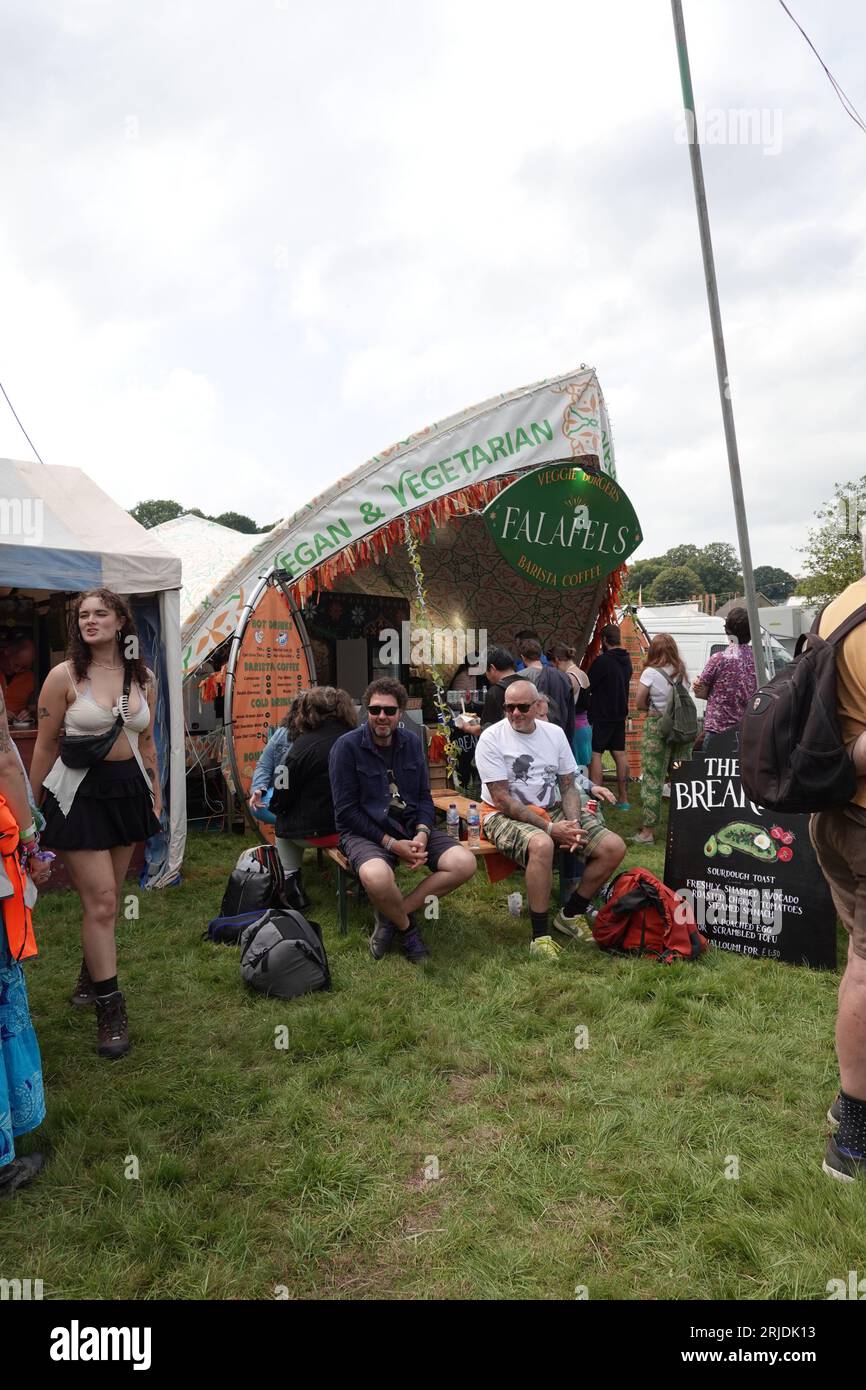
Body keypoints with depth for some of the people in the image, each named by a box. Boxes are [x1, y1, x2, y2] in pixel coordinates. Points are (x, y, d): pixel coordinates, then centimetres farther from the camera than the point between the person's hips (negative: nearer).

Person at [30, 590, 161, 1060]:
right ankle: (109, 1009, 6)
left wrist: (155, 795, 17)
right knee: (99, 901, -6)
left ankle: (90, 976, 35)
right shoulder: (64, 676, -7)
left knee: (107, 898, 13)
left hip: (128, 789, 5)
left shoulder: (143, 679, 6)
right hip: (78, 792, -4)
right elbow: (45, 746, -3)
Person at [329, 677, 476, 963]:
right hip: (365, 831, -5)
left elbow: (424, 796, 12)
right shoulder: (347, 746, -7)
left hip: (412, 828, 5)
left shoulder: (412, 742, 9)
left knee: (464, 863, -16)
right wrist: (390, 843, -16)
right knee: (376, 876, -38)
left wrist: (422, 833, -9)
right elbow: (346, 810, -10)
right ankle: (406, 927, -3)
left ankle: (392, 915, -4)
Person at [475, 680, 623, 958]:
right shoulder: (491, 738, -11)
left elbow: (568, 786, 8)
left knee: (614, 848, -9)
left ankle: (571, 914, 12)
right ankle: (540, 935, -22)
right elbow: (503, 799, -15)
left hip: (552, 810, 6)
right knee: (541, 844, -39)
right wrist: (549, 827, -20)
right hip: (505, 816, -6)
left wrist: (573, 824, -12)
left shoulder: (554, 733, 6)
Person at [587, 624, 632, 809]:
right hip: (620, 714, 8)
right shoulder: (626, 660, 9)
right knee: (619, 753, 12)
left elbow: (587, 684, -14)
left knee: (595, 754, -4)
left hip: (602, 715, -8)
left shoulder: (602, 661, -17)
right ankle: (623, 798, 17)